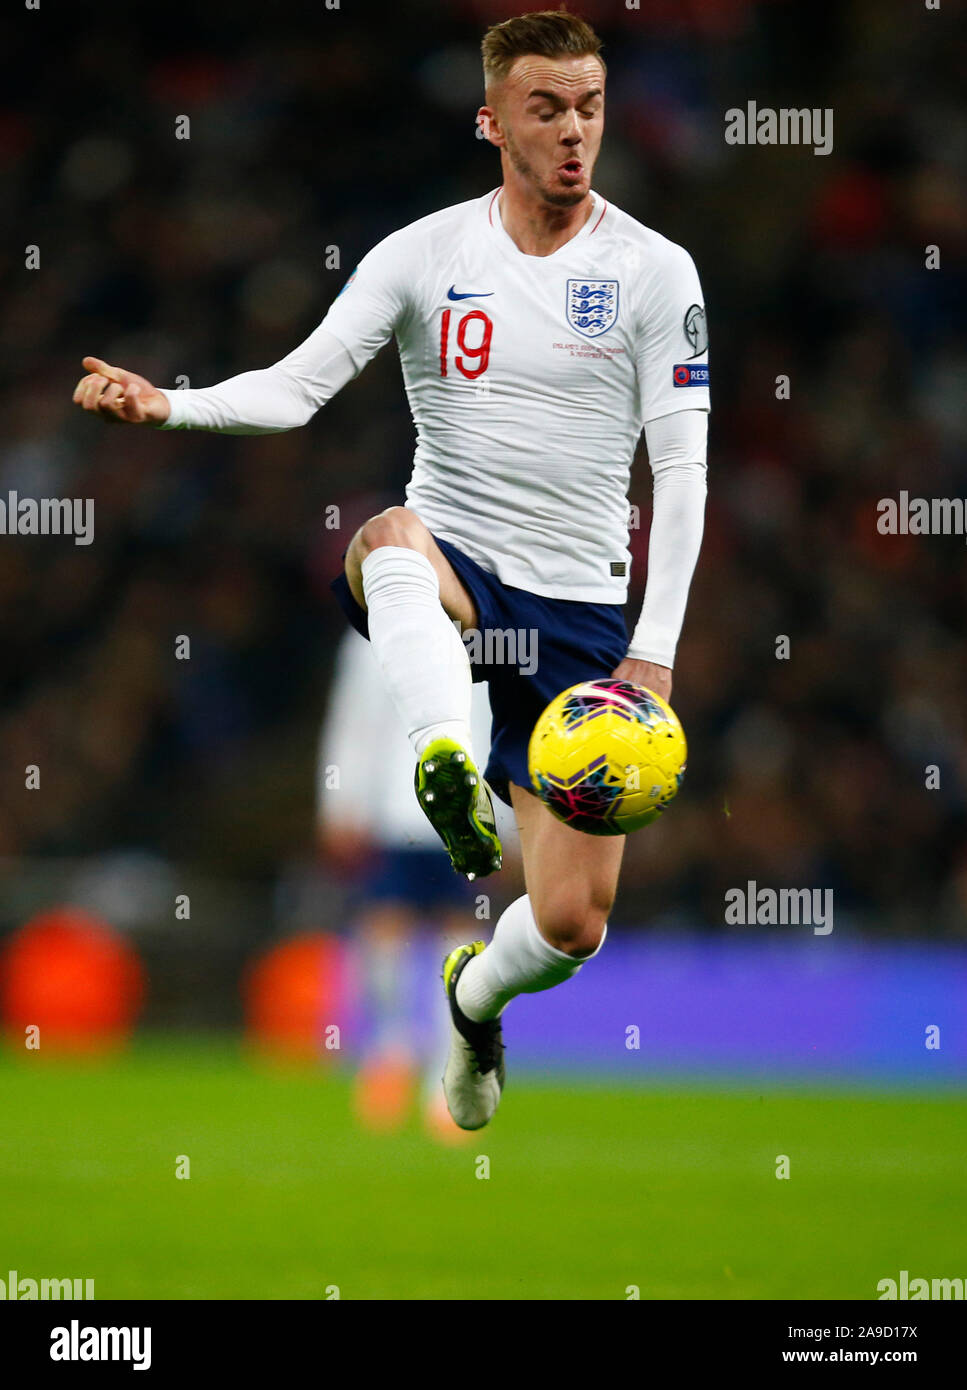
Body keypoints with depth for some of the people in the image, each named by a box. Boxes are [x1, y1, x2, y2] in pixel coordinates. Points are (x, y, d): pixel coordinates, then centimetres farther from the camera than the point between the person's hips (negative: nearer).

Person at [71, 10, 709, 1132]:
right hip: (448, 572, 0)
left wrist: (654, 651, -13)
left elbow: (682, 468, -4)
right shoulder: (423, 255, 1)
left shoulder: (654, 271, -1)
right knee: (392, 536, -40)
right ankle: (450, 774, -67)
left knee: (573, 923, -5)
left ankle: (473, 995, 34)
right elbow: (296, 387, -4)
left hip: (579, 611, 0)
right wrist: (167, 405, -24)